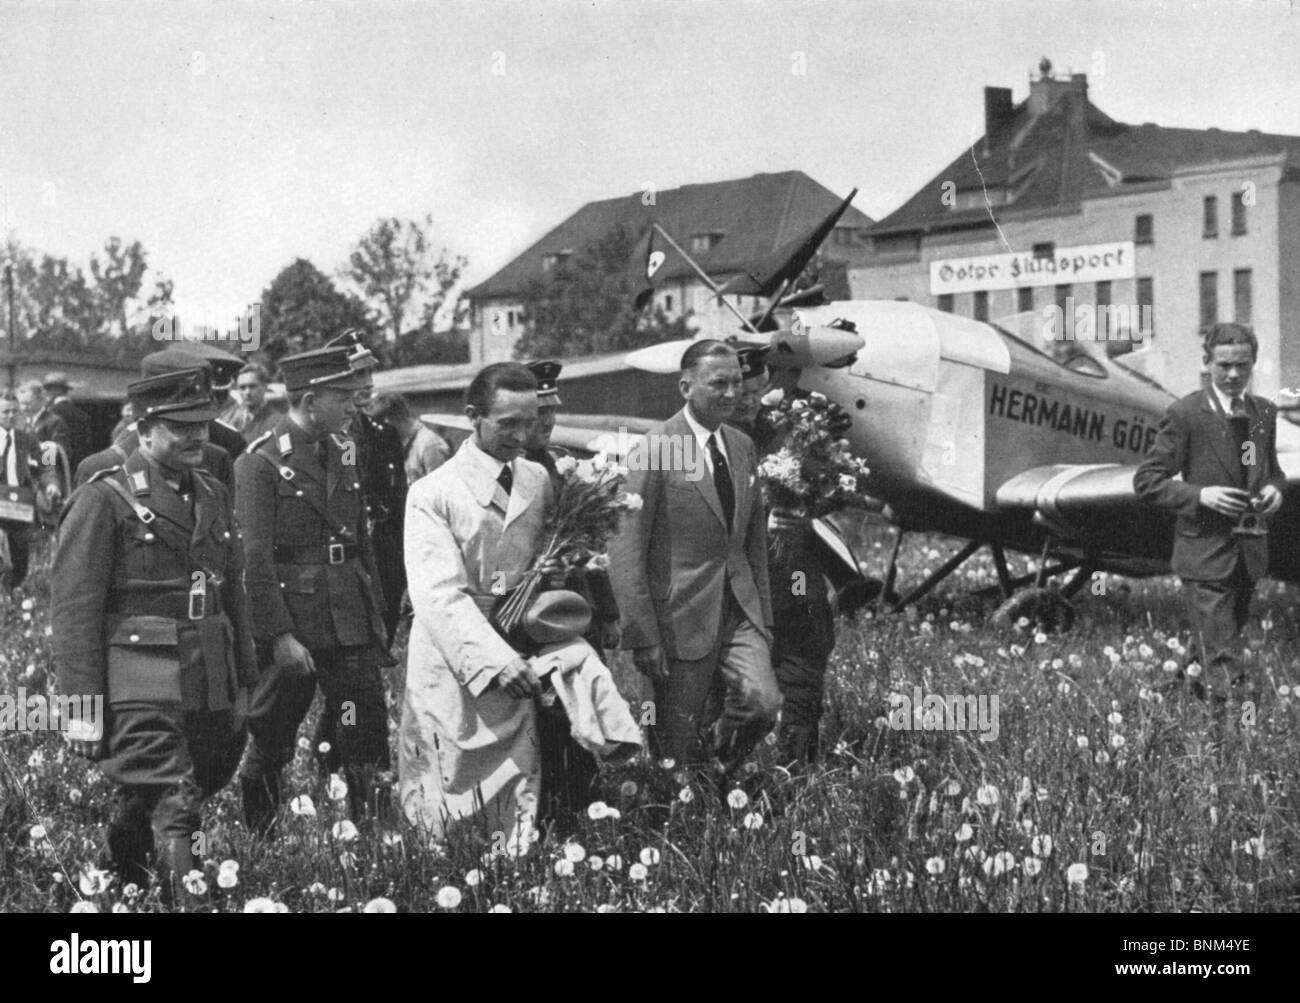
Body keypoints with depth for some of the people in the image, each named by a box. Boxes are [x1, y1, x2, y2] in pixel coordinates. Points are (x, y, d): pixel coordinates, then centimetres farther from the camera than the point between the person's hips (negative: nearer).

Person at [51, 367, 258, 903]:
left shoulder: (213, 496, 15)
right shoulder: (103, 501, -6)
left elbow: (233, 595, 21)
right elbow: (73, 610, -9)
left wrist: (242, 685, 19)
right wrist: (85, 704, -13)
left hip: (210, 690, 6)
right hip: (141, 691, -6)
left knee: (140, 807, 13)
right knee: (173, 816, -12)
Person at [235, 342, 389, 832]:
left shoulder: (344, 453, 11)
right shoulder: (260, 462, -9)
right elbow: (255, 558, -14)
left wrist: (377, 617, 15)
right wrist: (280, 636, -18)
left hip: (350, 624, 6)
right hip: (290, 620, -5)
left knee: (367, 735, 0)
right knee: (270, 743, 8)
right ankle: (256, 840, 24)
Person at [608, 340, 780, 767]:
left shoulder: (743, 446, 11)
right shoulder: (656, 448, -11)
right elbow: (626, 551, -13)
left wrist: (763, 615, 13)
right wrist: (643, 637, -15)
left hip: (739, 611, 5)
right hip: (682, 616, -5)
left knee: (763, 703, -15)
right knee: (679, 747, 2)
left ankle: (718, 754, 14)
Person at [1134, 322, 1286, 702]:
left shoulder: (1265, 413, 8)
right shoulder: (1184, 414, -10)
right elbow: (1146, 481, -9)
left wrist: (1274, 488, -2)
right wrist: (1200, 495, -22)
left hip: (1251, 552, 6)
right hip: (1205, 552, -6)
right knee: (1226, 675, -8)